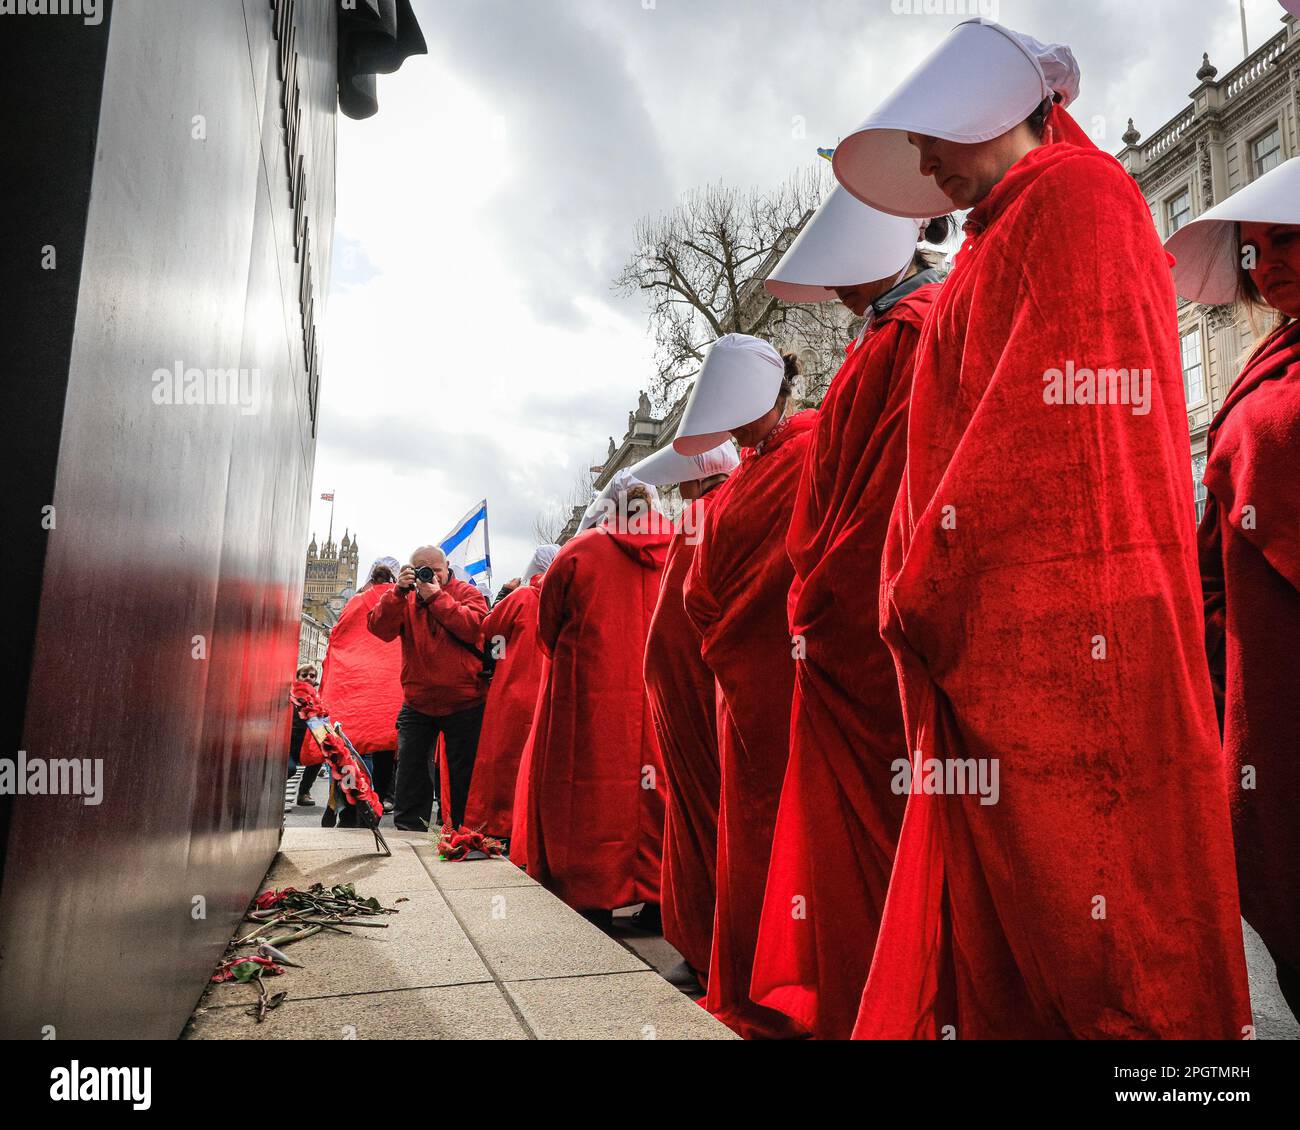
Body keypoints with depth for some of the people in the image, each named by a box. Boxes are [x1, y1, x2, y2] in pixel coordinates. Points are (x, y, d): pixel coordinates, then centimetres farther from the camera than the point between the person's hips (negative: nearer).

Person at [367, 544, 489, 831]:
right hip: (417, 703, 3)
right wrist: (398, 591, -19)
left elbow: (472, 627, -21)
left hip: (464, 703, -2)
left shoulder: (467, 593, -2)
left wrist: (436, 596, -19)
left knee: (464, 775, 8)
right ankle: (408, 831, 20)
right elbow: (380, 628, -9)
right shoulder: (405, 597, 7)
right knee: (411, 771, 9)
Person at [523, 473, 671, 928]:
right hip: (662, 695, 3)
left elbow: (548, 628, 7)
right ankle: (659, 894, 17)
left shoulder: (579, 552, -2)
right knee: (657, 785, 10)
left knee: (591, 788, 7)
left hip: (590, 693, -2)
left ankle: (592, 897, 12)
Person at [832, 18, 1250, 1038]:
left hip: (1061, 631, -9)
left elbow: (1053, 420, -14)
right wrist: (928, 595, 13)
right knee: (1001, 897, 12)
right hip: (991, 637, 9)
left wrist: (928, 595, -12)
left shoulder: (1076, 198, -1)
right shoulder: (1003, 237, 24)